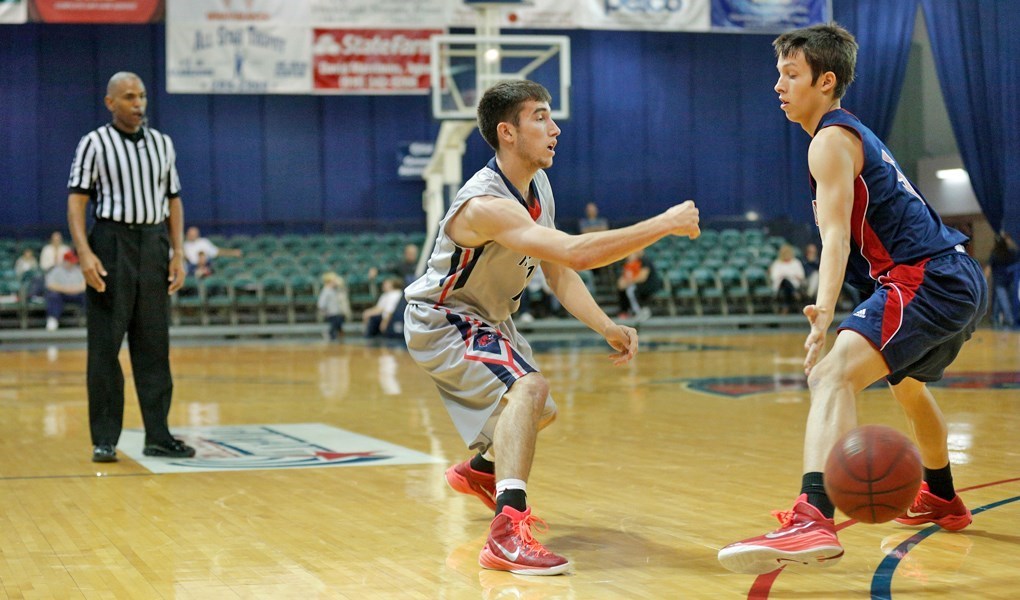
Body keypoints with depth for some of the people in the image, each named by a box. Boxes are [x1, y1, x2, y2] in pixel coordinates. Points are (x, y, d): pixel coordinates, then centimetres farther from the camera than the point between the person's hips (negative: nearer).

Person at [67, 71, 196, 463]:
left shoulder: (162, 144, 12)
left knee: (154, 346, 5)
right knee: (104, 347, -1)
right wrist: (85, 253, -18)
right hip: (111, 244, -4)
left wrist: (177, 253, 5)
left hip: (155, 247, 4)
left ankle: (157, 436, 10)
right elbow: (76, 200, -6)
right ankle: (104, 440, 5)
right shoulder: (94, 144, -1)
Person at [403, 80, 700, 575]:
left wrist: (606, 327, -13)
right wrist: (664, 224, -41)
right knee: (527, 388, -34)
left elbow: (558, 273, 1)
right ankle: (508, 532, -44)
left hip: (488, 321, 10)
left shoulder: (538, 187, -4)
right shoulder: (486, 205, -35)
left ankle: (479, 471, 54)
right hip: (440, 324, -10)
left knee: (540, 412, 26)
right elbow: (575, 253, -46)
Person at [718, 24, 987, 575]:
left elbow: (836, 236, -23)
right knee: (906, 383, 35)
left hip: (927, 278, -11)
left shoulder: (831, 140, -8)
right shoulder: (855, 134, 22)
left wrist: (823, 312, -36)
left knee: (834, 375, -27)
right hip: (962, 279, 11)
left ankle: (814, 519, -48)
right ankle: (941, 499, 56)